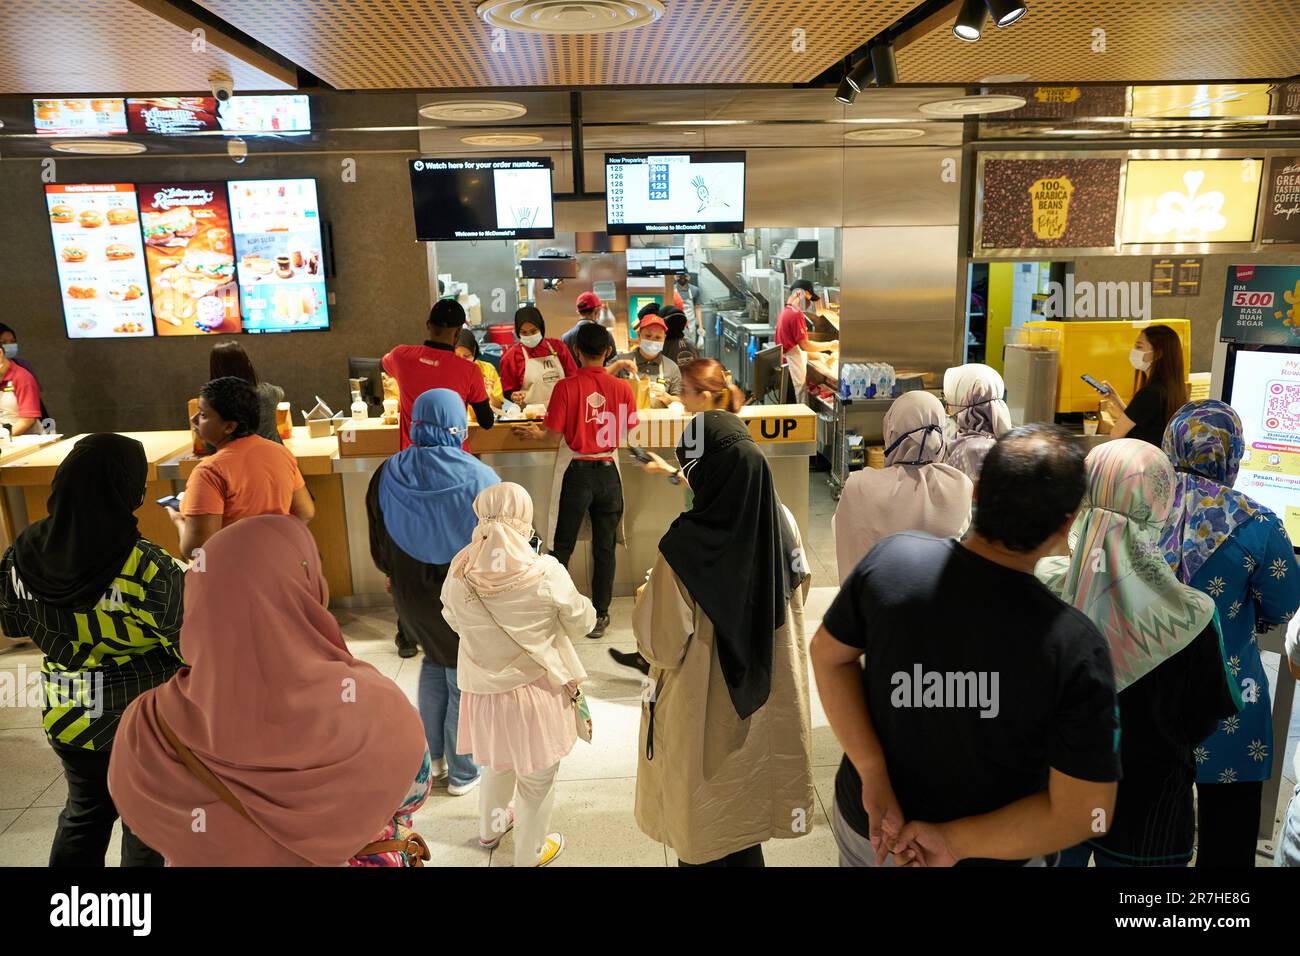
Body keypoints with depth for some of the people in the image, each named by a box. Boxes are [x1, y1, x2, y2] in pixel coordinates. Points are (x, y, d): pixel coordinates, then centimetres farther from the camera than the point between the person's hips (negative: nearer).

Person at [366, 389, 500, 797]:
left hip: (412, 594, 4)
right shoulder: (479, 479, -22)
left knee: (434, 663, 28)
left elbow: (379, 543, 4)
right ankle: (462, 772, 29)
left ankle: (436, 755, 41)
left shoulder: (387, 476, -10)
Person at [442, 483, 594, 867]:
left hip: (484, 691, 4)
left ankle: (490, 828, 56)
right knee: (536, 779, 20)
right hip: (535, 690, -4)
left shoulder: (460, 571, -15)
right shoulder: (546, 574, -24)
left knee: (497, 764, 31)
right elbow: (581, 623, -8)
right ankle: (529, 856, 41)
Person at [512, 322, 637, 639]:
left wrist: (534, 431, 11)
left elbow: (552, 431, -11)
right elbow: (628, 430, 4)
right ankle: (599, 616, 18)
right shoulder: (622, 388, -6)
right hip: (608, 473, 2)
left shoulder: (566, 387, -13)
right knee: (604, 548, 11)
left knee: (562, 548, 11)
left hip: (576, 473, -2)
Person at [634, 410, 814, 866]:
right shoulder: (782, 522, -10)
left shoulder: (686, 544, -28)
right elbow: (797, 595, 7)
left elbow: (663, 645, -22)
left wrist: (645, 600, -3)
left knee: (702, 815, 17)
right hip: (766, 700, 5)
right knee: (746, 791, 26)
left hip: (701, 711, -5)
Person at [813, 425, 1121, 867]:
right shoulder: (1075, 644, -27)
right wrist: (954, 843, -16)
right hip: (987, 853, -2)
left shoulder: (892, 558, -21)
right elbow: (1083, 812, -22)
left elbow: (829, 655, -9)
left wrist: (874, 774, -12)